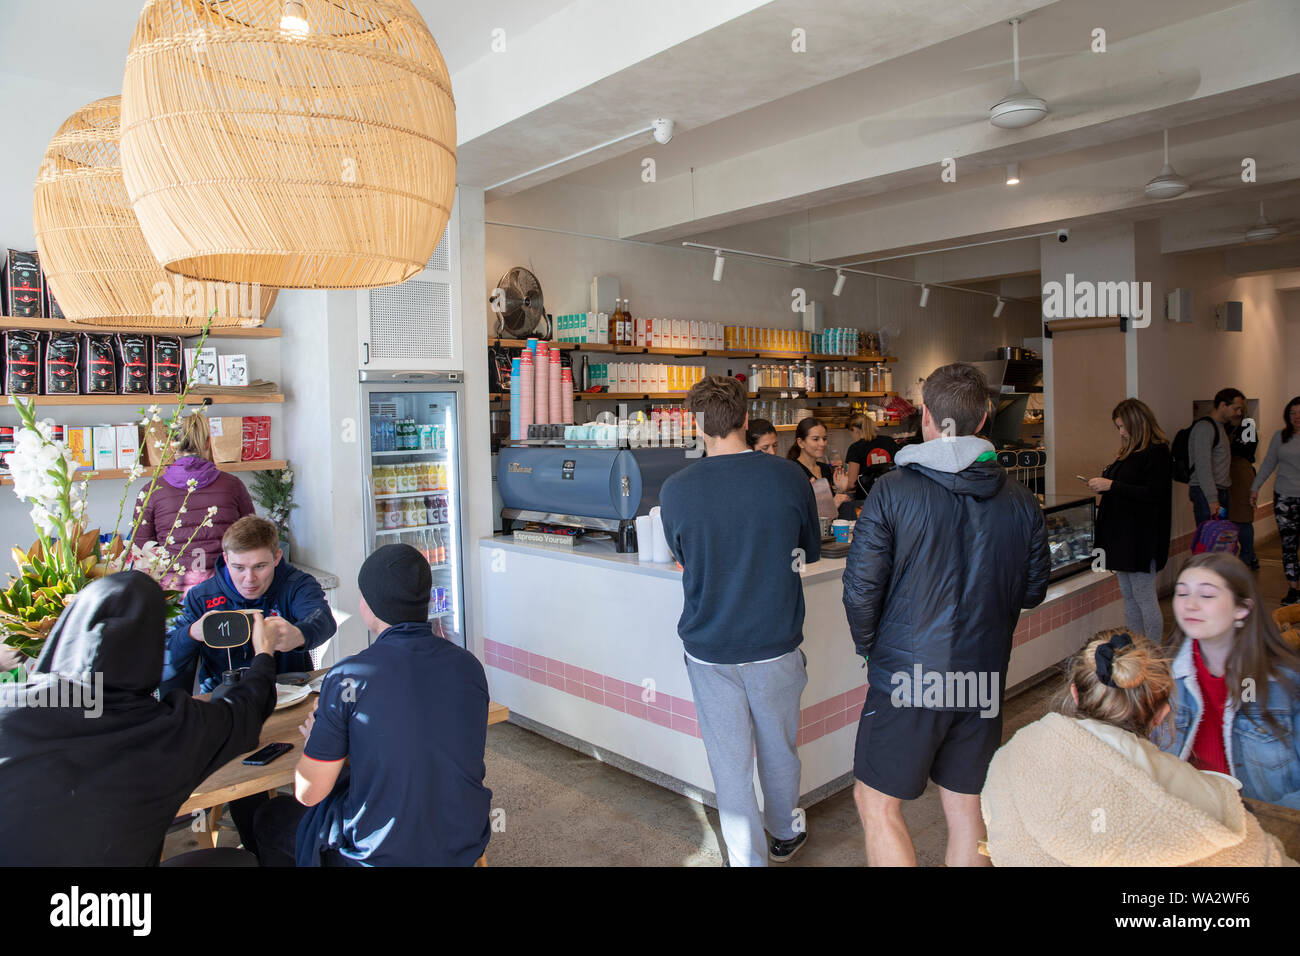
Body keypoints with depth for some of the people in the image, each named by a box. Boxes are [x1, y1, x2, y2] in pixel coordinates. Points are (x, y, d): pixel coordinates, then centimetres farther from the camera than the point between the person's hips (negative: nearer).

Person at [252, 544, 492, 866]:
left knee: (271, 818, 22)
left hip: (383, 855, -5)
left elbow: (308, 793, -11)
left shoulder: (347, 677, -20)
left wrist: (314, 740, 10)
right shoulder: (470, 666, -7)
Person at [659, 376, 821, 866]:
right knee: (779, 749, 22)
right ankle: (785, 835, 45)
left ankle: (748, 857, 25)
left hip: (709, 650, -1)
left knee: (729, 762, 13)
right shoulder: (789, 477, -11)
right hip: (776, 645, 1)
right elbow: (811, 549, 5)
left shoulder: (675, 489, -12)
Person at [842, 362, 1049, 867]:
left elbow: (861, 588, -13)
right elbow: (1033, 591, 8)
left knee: (877, 803, 11)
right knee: (966, 807, 18)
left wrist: (869, 646, 5)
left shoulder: (892, 490, -14)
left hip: (907, 677, -4)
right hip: (984, 680, 5)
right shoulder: (1020, 501, -2)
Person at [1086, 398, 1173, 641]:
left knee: (1144, 598, -2)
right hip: (1122, 535, 9)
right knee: (1128, 597, 13)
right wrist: (1103, 485, 4)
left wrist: (1112, 485, -20)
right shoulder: (1129, 452, 15)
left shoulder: (1157, 453, -12)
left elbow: (1154, 493, -22)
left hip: (1141, 538, -9)